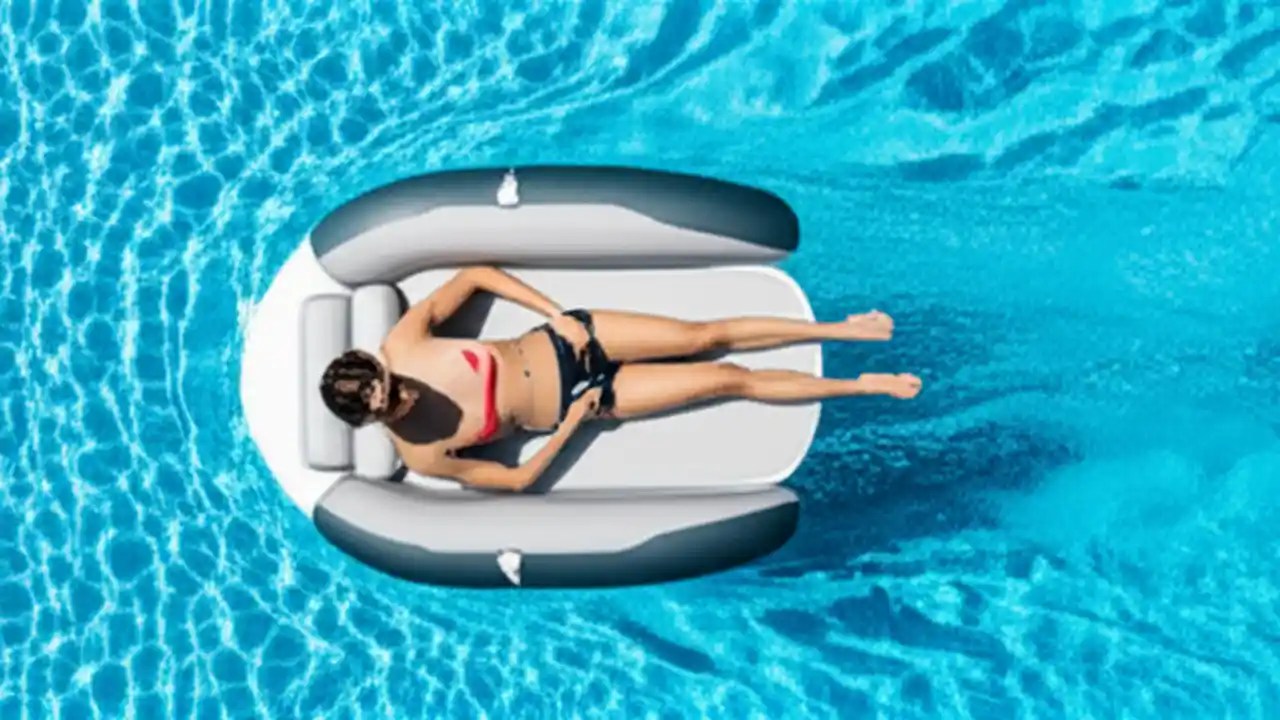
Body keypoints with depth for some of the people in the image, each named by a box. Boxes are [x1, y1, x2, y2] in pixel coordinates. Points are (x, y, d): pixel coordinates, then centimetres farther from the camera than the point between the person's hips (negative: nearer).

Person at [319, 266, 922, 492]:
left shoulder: (400, 344, -18)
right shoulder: (422, 456, -19)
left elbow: (475, 275, -10)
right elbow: (517, 479, -10)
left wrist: (555, 312, -15)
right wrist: (569, 428, -17)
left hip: (558, 345, 2)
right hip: (574, 404, -1)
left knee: (704, 336, -3)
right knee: (729, 380, -3)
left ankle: (837, 328, 18)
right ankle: (862, 387, 14)